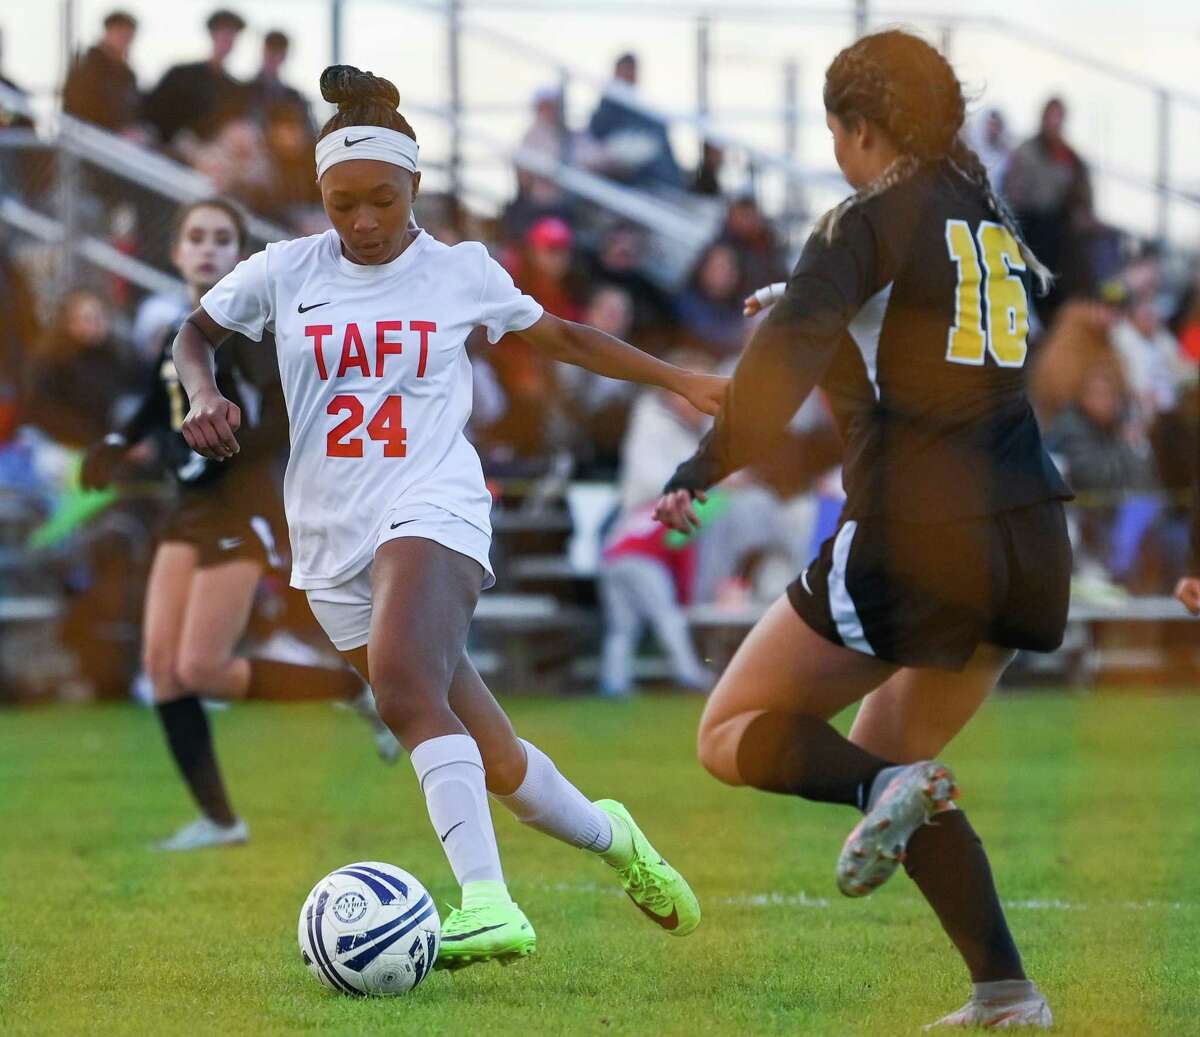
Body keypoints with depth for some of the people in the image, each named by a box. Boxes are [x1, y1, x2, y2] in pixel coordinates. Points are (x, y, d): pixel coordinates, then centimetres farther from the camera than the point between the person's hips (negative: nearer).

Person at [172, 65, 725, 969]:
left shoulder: (463, 272, 4)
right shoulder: (283, 273, 6)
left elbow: (562, 337, 20)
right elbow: (195, 335, 21)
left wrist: (681, 380, 23)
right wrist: (204, 398, -1)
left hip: (433, 510, -3)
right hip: (334, 540, 3)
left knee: (404, 684, -34)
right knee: (492, 764, 4)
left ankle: (487, 902, -43)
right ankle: (609, 838, 33)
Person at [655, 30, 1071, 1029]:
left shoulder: (871, 221, -5)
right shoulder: (998, 221, 15)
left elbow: (788, 354, -20)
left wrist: (701, 471, -28)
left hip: (914, 536, -7)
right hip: (1031, 541, 7)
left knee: (733, 735, 6)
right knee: (885, 757, 21)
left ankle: (889, 787, -23)